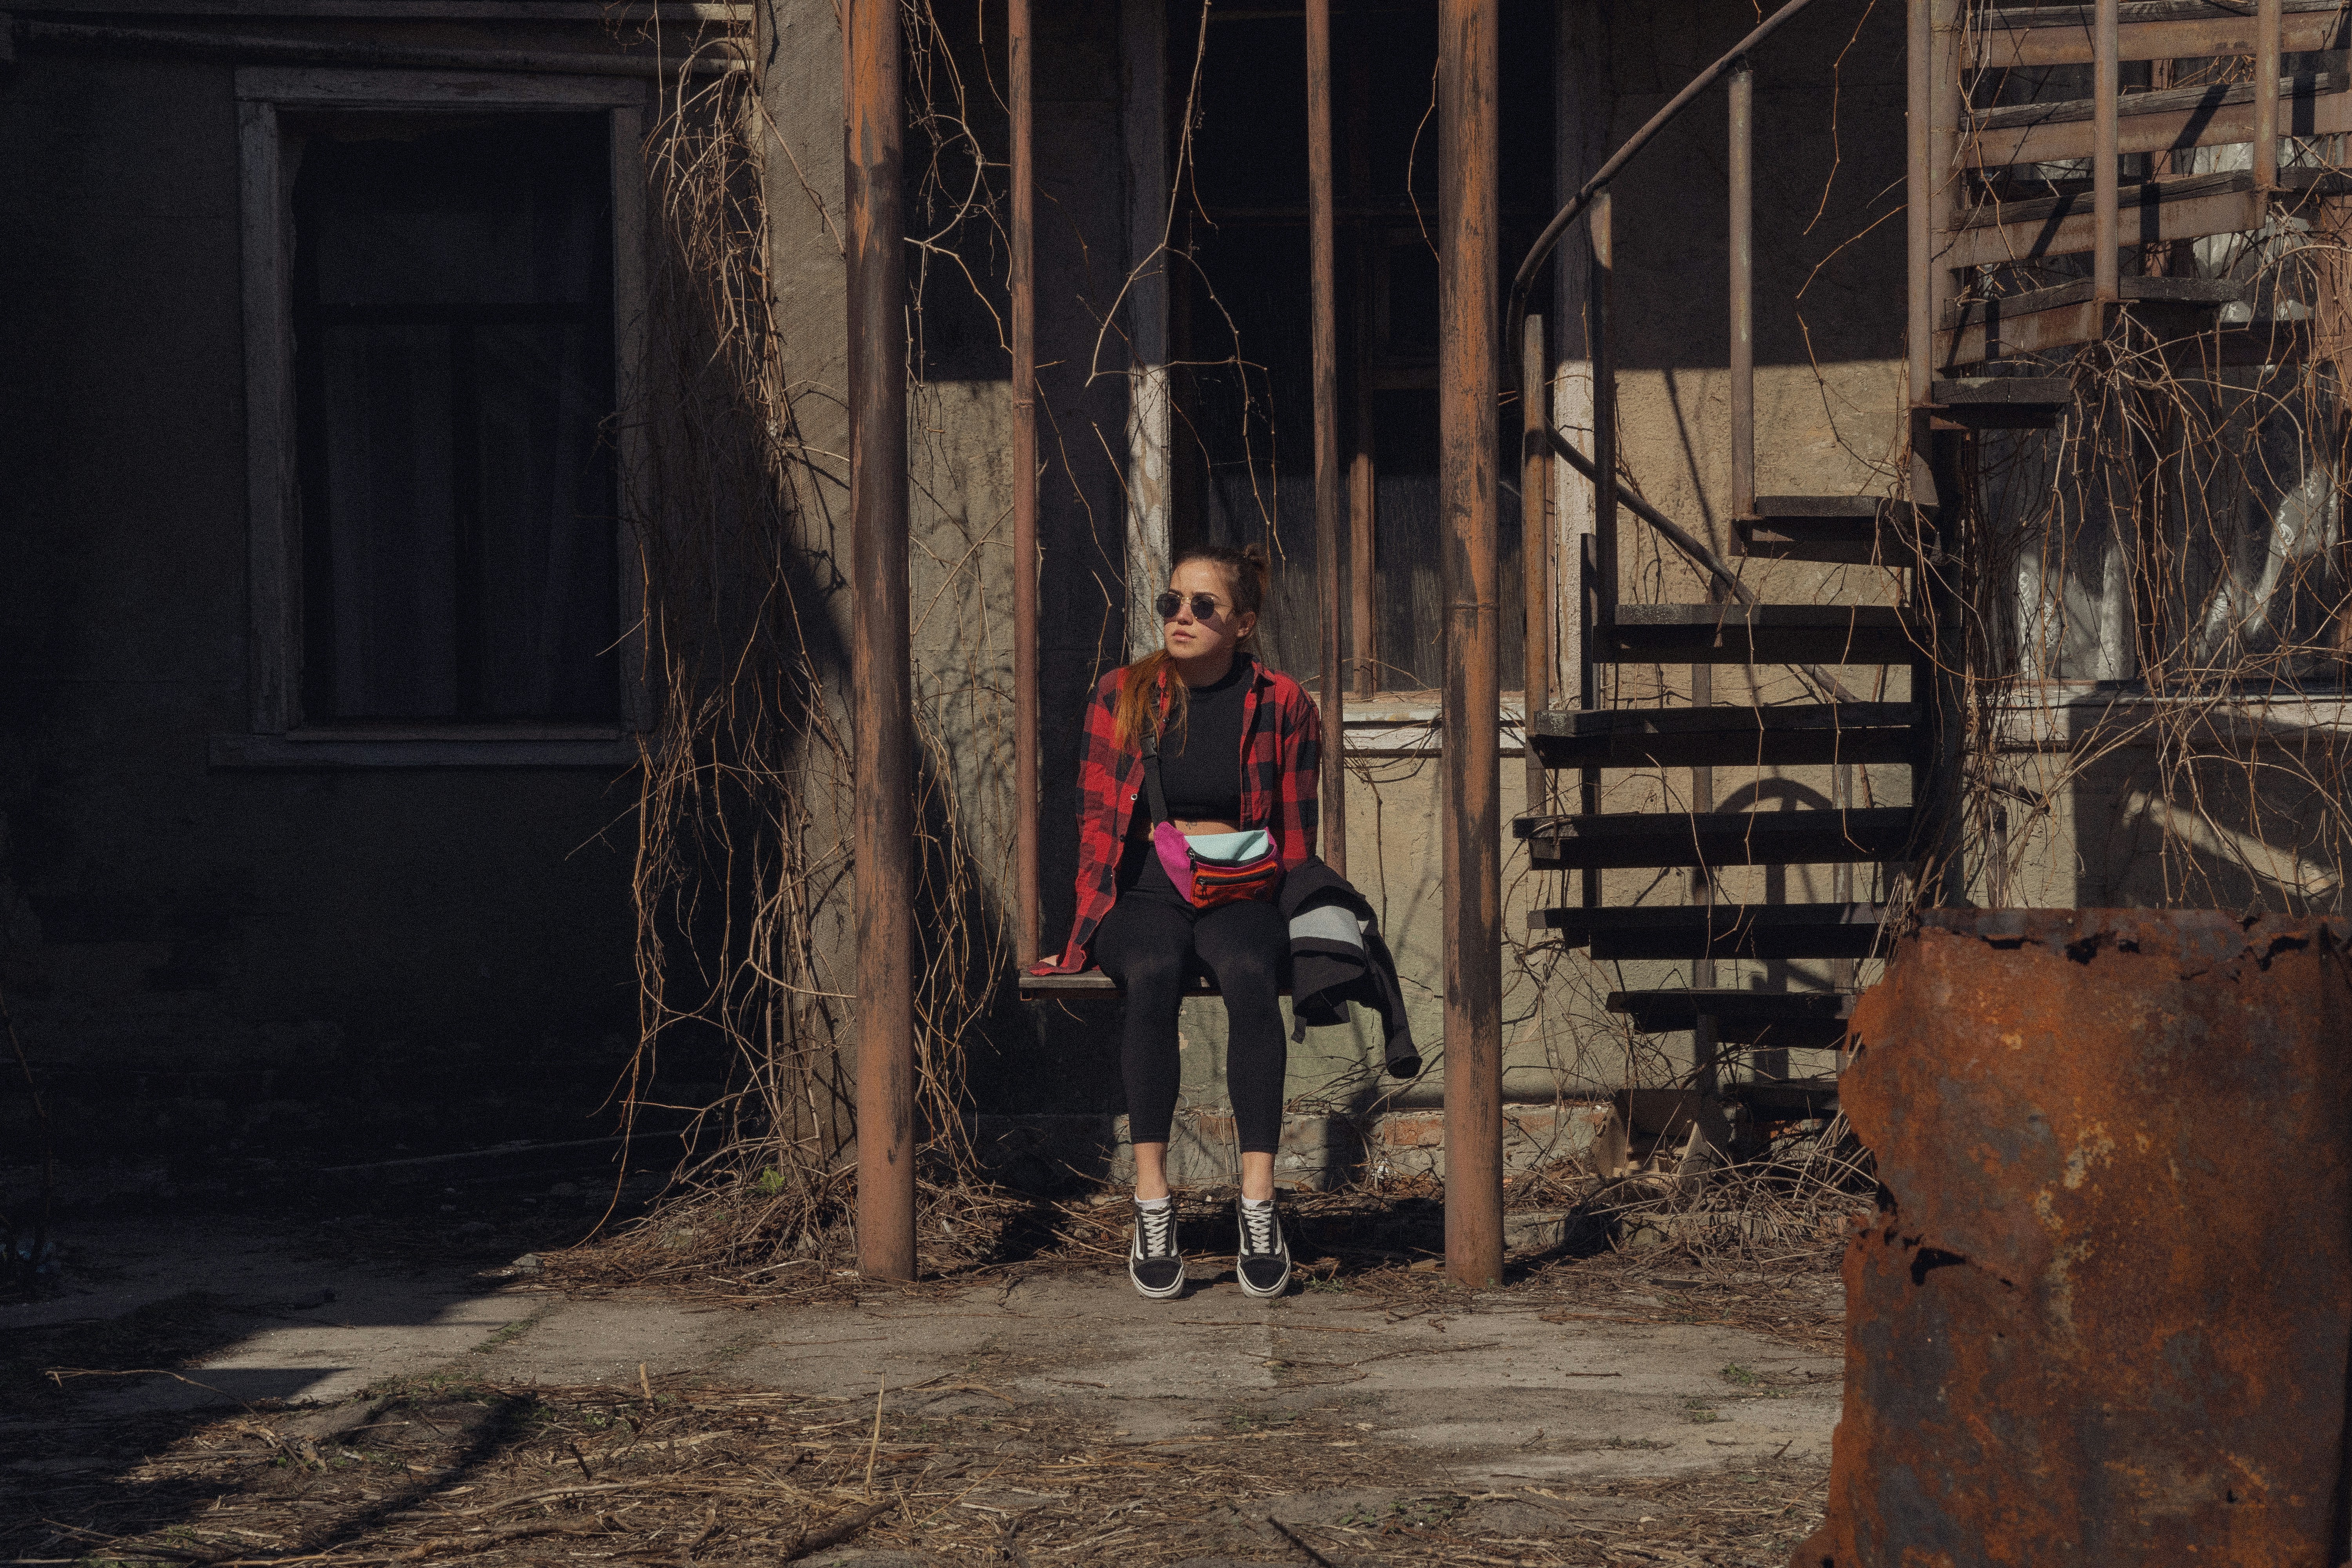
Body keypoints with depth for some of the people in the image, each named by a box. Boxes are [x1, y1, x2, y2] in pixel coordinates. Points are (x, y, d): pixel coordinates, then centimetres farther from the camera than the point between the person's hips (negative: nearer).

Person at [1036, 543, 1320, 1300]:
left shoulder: (1282, 706, 6)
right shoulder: (1121, 695, 8)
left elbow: (1295, 839, 11)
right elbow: (1097, 818, 8)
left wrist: (1267, 906, -3)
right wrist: (1097, 914, -3)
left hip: (1241, 895, 0)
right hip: (1142, 891, 0)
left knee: (1248, 974, -36)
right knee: (1153, 973, -36)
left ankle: (1258, 1206, -37)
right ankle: (1152, 1203, -37)